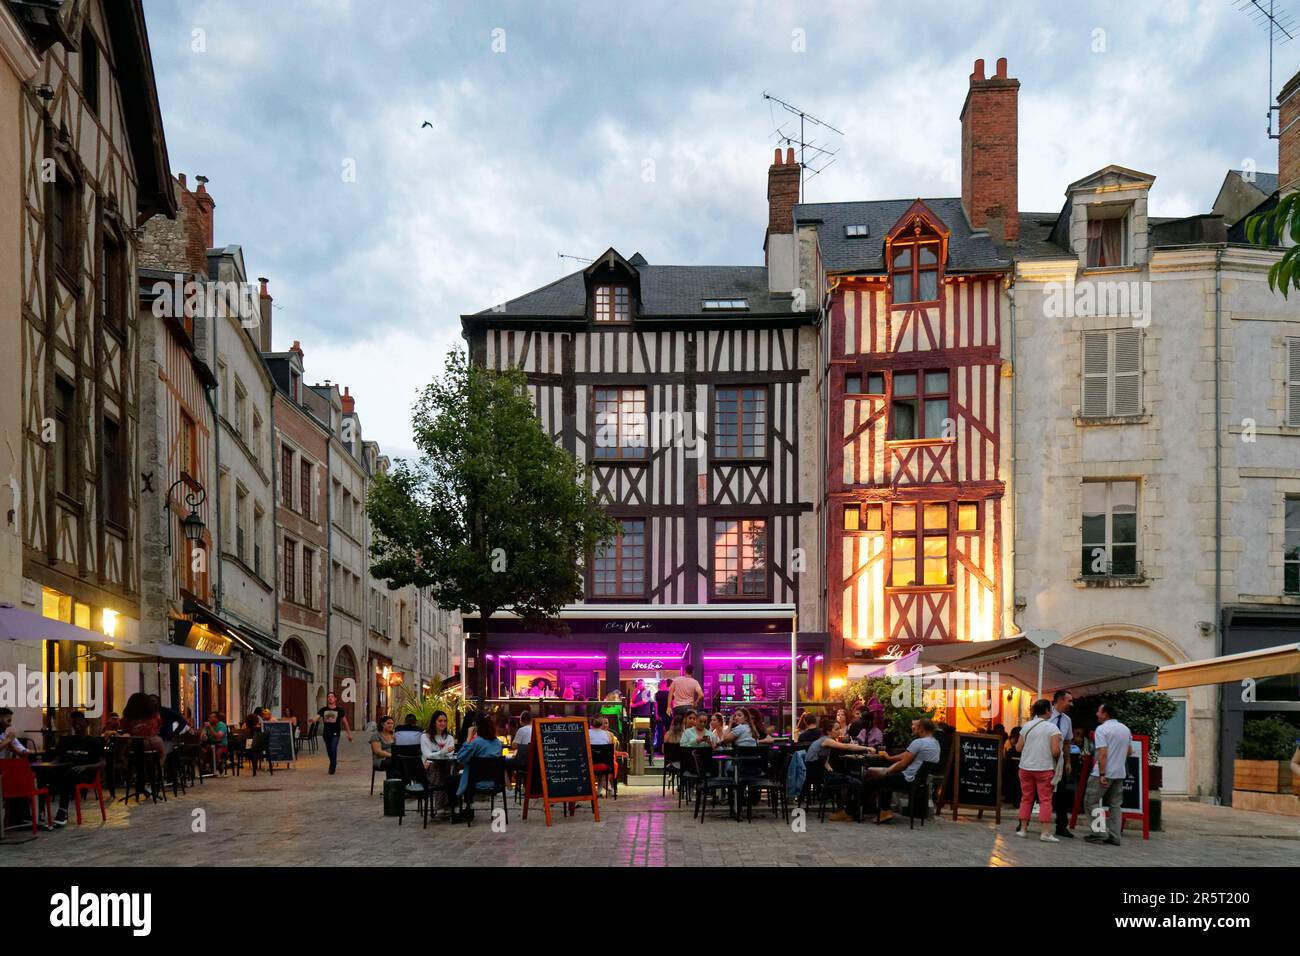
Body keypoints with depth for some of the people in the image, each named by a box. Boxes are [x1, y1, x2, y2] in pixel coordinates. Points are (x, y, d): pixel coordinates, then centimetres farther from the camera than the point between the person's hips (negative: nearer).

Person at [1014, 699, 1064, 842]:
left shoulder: (1026, 726, 5)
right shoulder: (1052, 728, -9)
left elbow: (1018, 748, 3)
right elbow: (1055, 751, -16)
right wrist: (1057, 757, 5)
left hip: (1026, 767, 4)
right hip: (1044, 768, -4)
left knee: (1026, 798, 13)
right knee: (1045, 799, 0)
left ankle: (1023, 828, 15)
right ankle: (1045, 832, -5)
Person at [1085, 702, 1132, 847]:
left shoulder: (1101, 729, -12)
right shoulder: (1126, 729, 11)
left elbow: (1103, 754, -18)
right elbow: (1129, 752, 17)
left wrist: (1102, 774, -19)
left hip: (1102, 773, -7)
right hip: (1120, 773, 7)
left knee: (1092, 802, 2)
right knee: (1115, 805, 11)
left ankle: (1100, 833, -5)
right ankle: (1114, 836, 9)